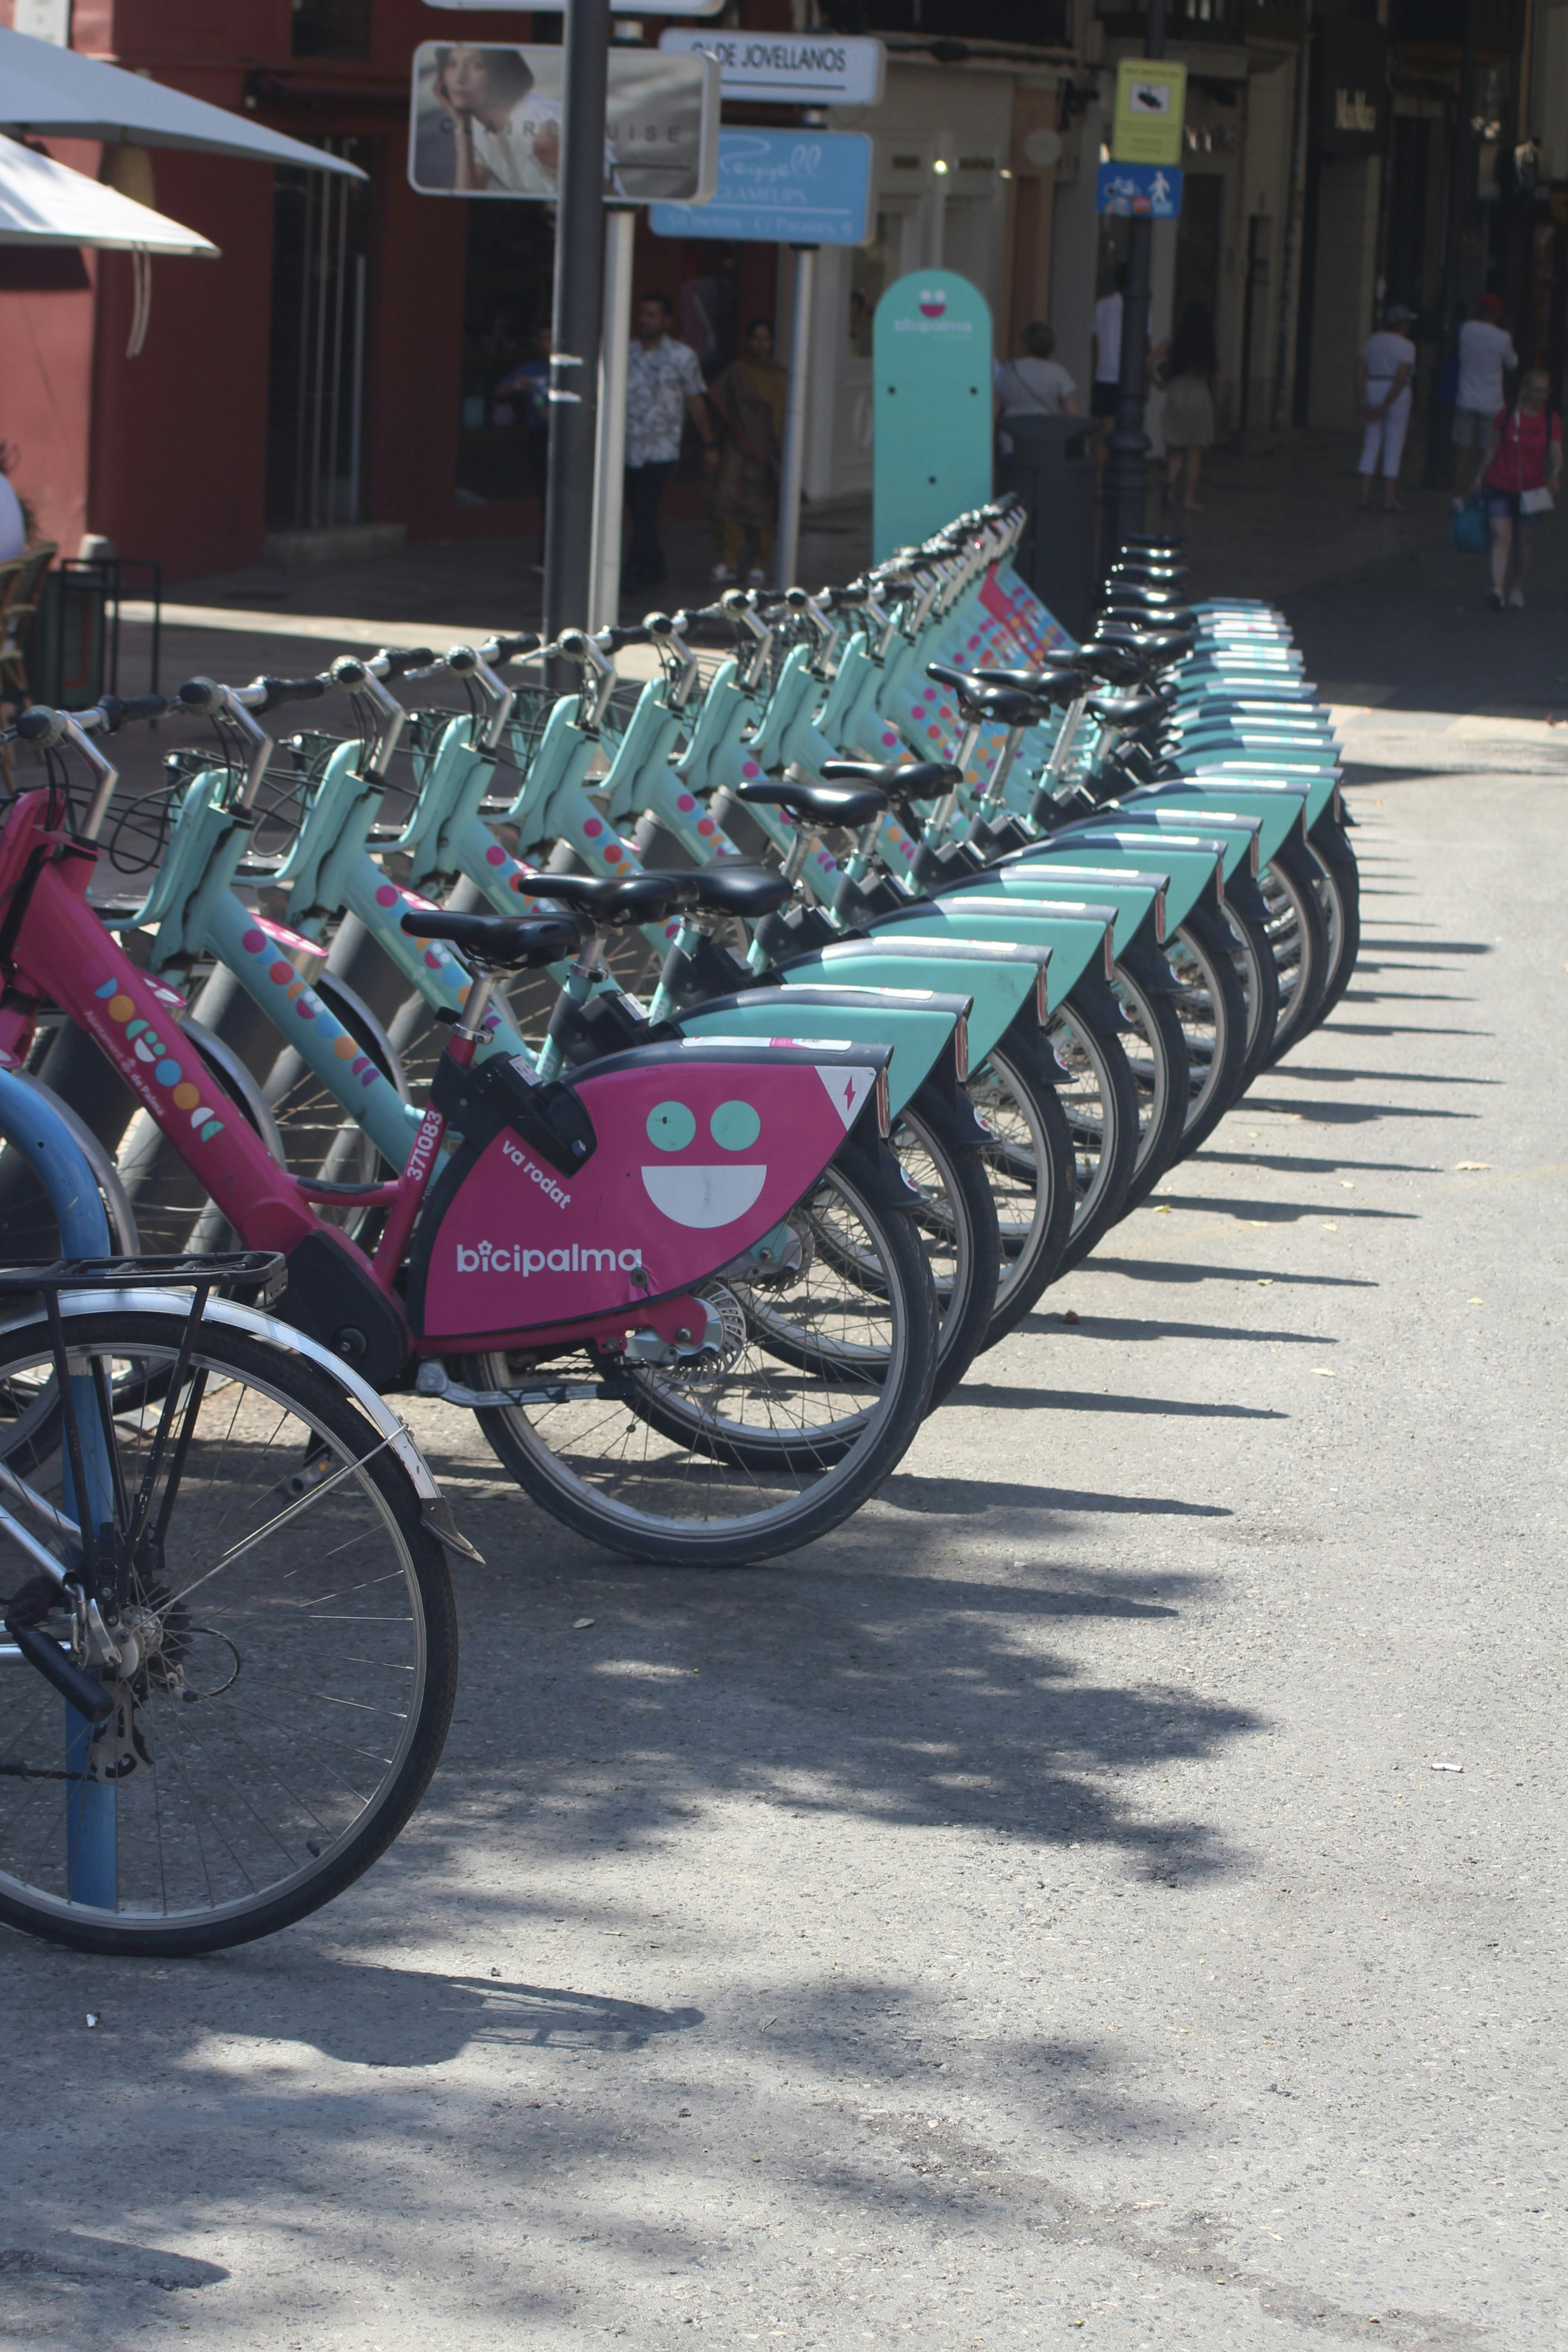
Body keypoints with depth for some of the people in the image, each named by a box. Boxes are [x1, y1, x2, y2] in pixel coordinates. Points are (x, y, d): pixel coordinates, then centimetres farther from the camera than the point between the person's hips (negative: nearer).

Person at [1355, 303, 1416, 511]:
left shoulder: (1372, 341, 7)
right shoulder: (1406, 346, -8)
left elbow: (1360, 370, -3)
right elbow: (1401, 379, -17)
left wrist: (1363, 401, -9)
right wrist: (1385, 407, -15)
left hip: (1371, 392, 4)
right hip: (1396, 398, -4)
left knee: (1371, 446, 10)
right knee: (1394, 449, 2)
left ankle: (1365, 494, 5)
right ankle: (1389, 498, 1)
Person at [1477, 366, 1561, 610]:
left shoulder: (1551, 421, 0)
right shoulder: (1506, 416, -4)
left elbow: (1556, 452, -8)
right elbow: (1492, 449, 4)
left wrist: (1556, 473, -28)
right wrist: (1481, 478, 6)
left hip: (1531, 490, 2)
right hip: (1500, 487, -2)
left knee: (1523, 540, 9)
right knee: (1501, 535, -15)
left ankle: (1518, 588, 26)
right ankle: (1498, 588, -24)